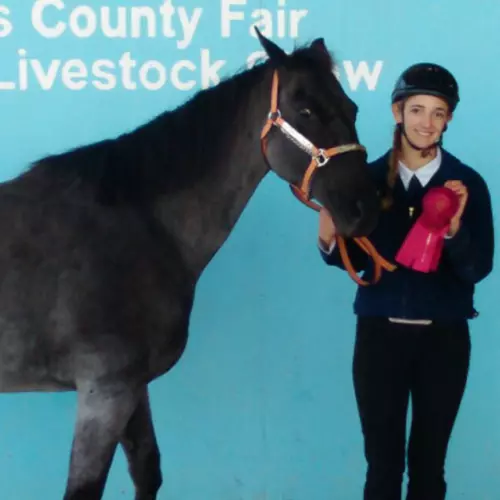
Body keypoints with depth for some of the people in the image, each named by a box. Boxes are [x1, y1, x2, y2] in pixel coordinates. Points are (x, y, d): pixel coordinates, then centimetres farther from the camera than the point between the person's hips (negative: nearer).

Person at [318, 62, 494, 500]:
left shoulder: (468, 184, -4)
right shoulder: (370, 178, -1)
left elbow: (478, 269, -8)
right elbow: (356, 260, 4)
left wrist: (454, 229, -26)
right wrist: (330, 241, -17)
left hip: (443, 338, 0)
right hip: (379, 334, 1)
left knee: (429, 462, 12)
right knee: (382, 460, 9)